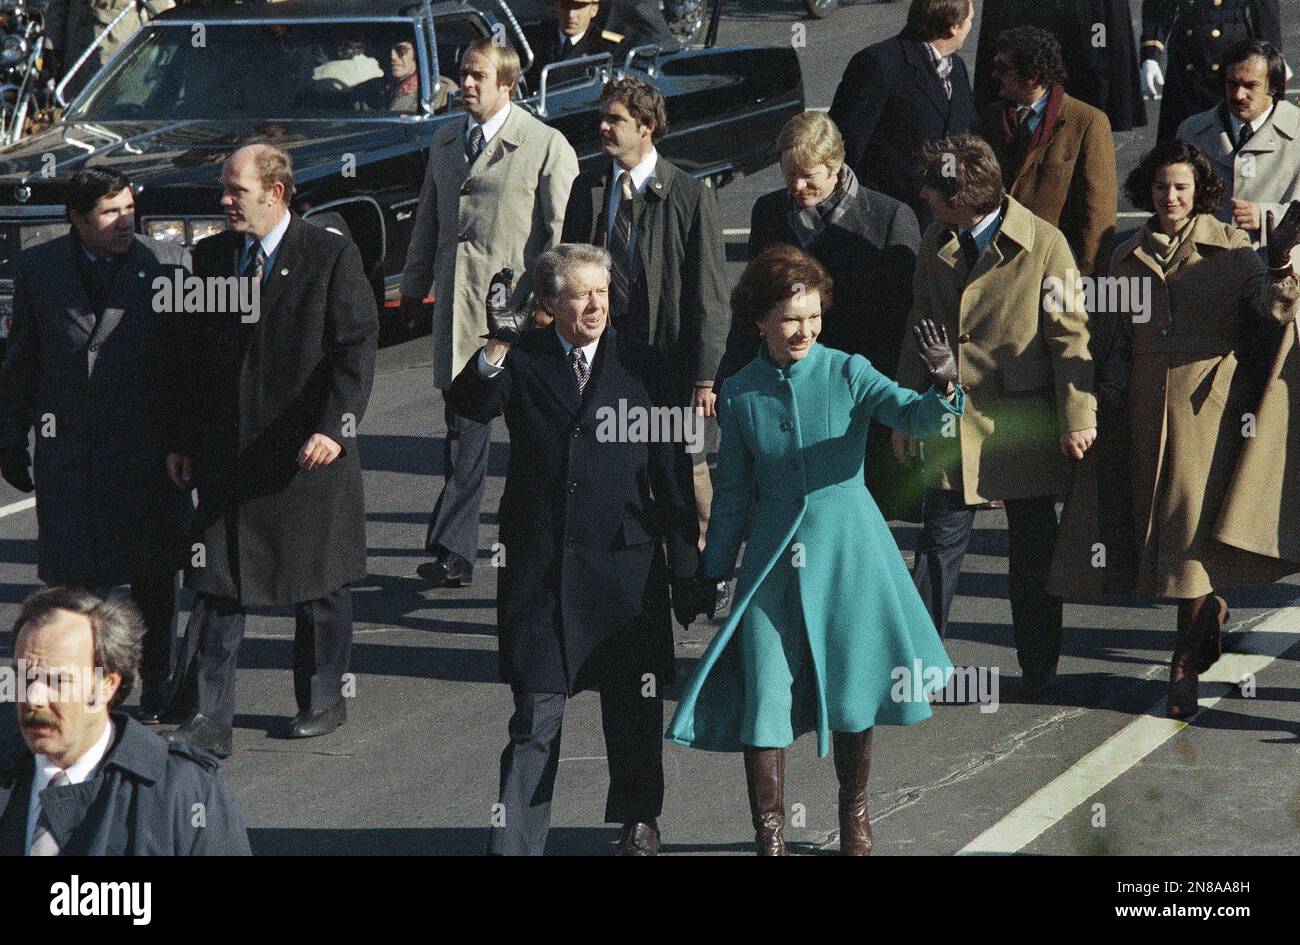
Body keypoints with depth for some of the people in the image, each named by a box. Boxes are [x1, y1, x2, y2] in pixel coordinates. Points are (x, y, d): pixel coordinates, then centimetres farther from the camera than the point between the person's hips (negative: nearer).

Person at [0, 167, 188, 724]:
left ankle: (155, 687, 20)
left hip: (145, 448, -1)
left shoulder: (162, 269, -1)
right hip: (66, 450, 1)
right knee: (75, 574, 2)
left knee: (153, 576, 7)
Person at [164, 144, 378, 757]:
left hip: (307, 452, -3)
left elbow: (356, 349, -10)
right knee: (216, 588, -2)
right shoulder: (211, 256, 8)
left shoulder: (331, 257, -7)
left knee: (319, 587, 10)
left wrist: (333, 428, -20)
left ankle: (323, 701, 27)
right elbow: (197, 354, 13)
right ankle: (207, 721, -1)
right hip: (226, 452, 4)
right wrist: (183, 440, 10)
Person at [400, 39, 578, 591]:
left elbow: (563, 235, -6)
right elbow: (428, 221, 24)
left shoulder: (547, 146, -4)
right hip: (456, 309, 5)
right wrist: (413, 288, 23)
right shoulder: (445, 142, 15)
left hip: (518, 311, -5)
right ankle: (454, 553, 6)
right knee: (463, 432, 5)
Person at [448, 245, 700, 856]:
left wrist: (685, 565, 4)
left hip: (624, 563, 1)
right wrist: (497, 345, -31)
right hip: (538, 564, -1)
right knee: (536, 711, -3)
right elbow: (469, 407, -15)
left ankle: (638, 821, 34)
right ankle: (515, 840, -1)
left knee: (633, 705, 13)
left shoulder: (642, 365, 4)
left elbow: (672, 472, 5)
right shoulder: (522, 361, 3)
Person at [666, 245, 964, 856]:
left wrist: (944, 387, -40)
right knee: (763, 695, -3)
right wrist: (714, 571, 8)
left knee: (851, 689, 7)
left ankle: (854, 811, 29)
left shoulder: (847, 374, -4)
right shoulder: (740, 394, 1)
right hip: (773, 554, 1)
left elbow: (915, 417, -19)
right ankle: (769, 834, 7)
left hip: (846, 548, -1)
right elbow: (732, 492, 8)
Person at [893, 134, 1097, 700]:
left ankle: (1037, 669, 19)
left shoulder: (1044, 244, -10)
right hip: (953, 420, 3)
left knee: (1033, 548, 7)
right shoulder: (934, 248, 6)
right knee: (940, 542, 0)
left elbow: (1070, 335, -7)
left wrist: (1078, 416, -10)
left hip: (1024, 426, -3)